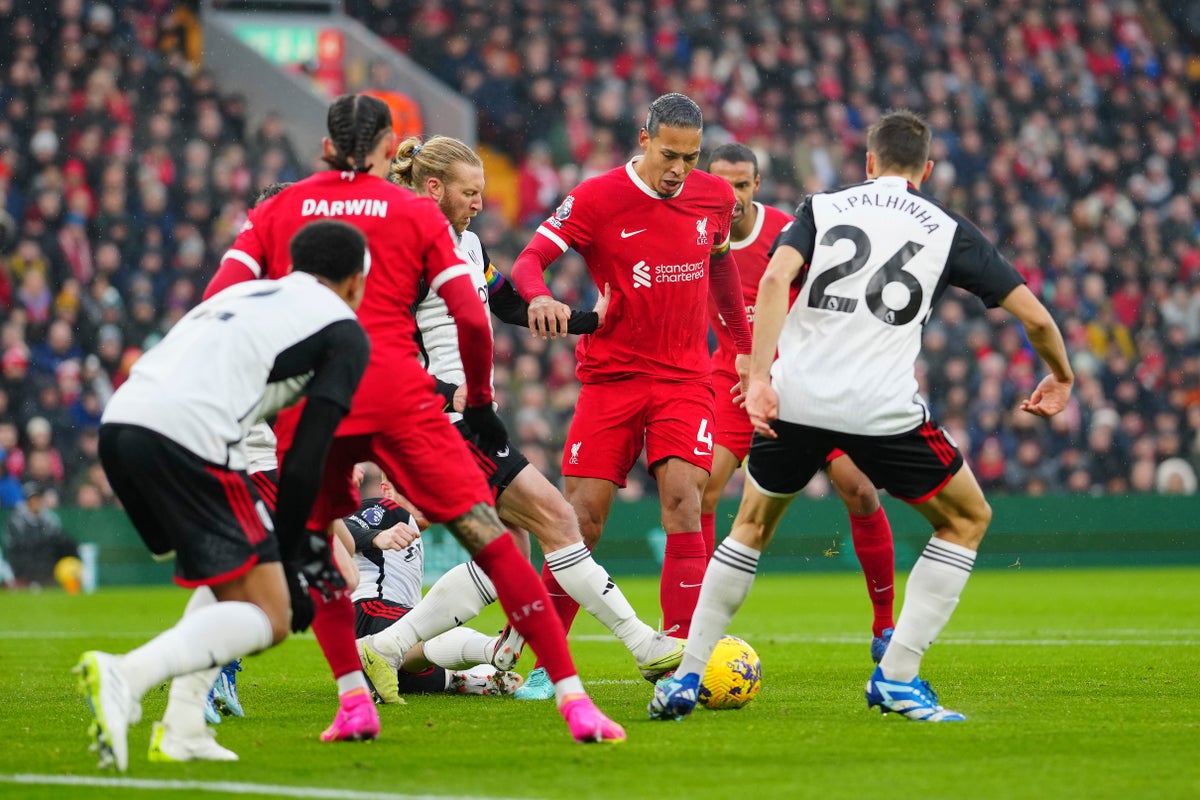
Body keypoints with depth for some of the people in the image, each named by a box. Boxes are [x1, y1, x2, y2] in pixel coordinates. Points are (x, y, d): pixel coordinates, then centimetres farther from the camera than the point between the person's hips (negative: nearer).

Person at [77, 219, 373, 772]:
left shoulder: (244, 293, 33)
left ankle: (182, 732, 14)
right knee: (266, 617, -2)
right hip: (186, 440, -8)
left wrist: (292, 542, 34)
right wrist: (287, 564, 10)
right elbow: (304, 462, 2)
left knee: (233, 578, 26)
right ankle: (125, 675, -25)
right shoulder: (345, 331, 12)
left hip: (119, 421, 8)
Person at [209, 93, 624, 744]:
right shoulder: (417, 213, 12)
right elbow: (471, 319, 4)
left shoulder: (277, 209, 16)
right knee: (486, 536, -2)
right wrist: (479, 402, 16)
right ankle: (573, 700, -10)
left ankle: (352, 699, 7)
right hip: (397, 397, -2)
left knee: (316, 549, 22)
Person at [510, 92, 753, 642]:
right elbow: (530, 259, -14)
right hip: (611, 375, -2)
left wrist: (744, 344, 27)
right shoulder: (596, 198, -9)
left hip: (685, 377, 2)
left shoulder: (715, 197, 3)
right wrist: (540, 297, -37)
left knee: (682, 503, -16)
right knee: (582, 520, -6)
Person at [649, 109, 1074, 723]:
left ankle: (684, 678, 23)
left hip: (794, 398, 2)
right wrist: (1060, 377, 30)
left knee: (753, 524, 26)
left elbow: (775, 279, -6)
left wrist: (759, 377, -10)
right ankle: (896, 678, 6)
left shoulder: (822, 207, 14)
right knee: (968, 519, 17)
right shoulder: (949, 231, 12)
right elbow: (1034, 316, 11)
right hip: (883, 408, -2)